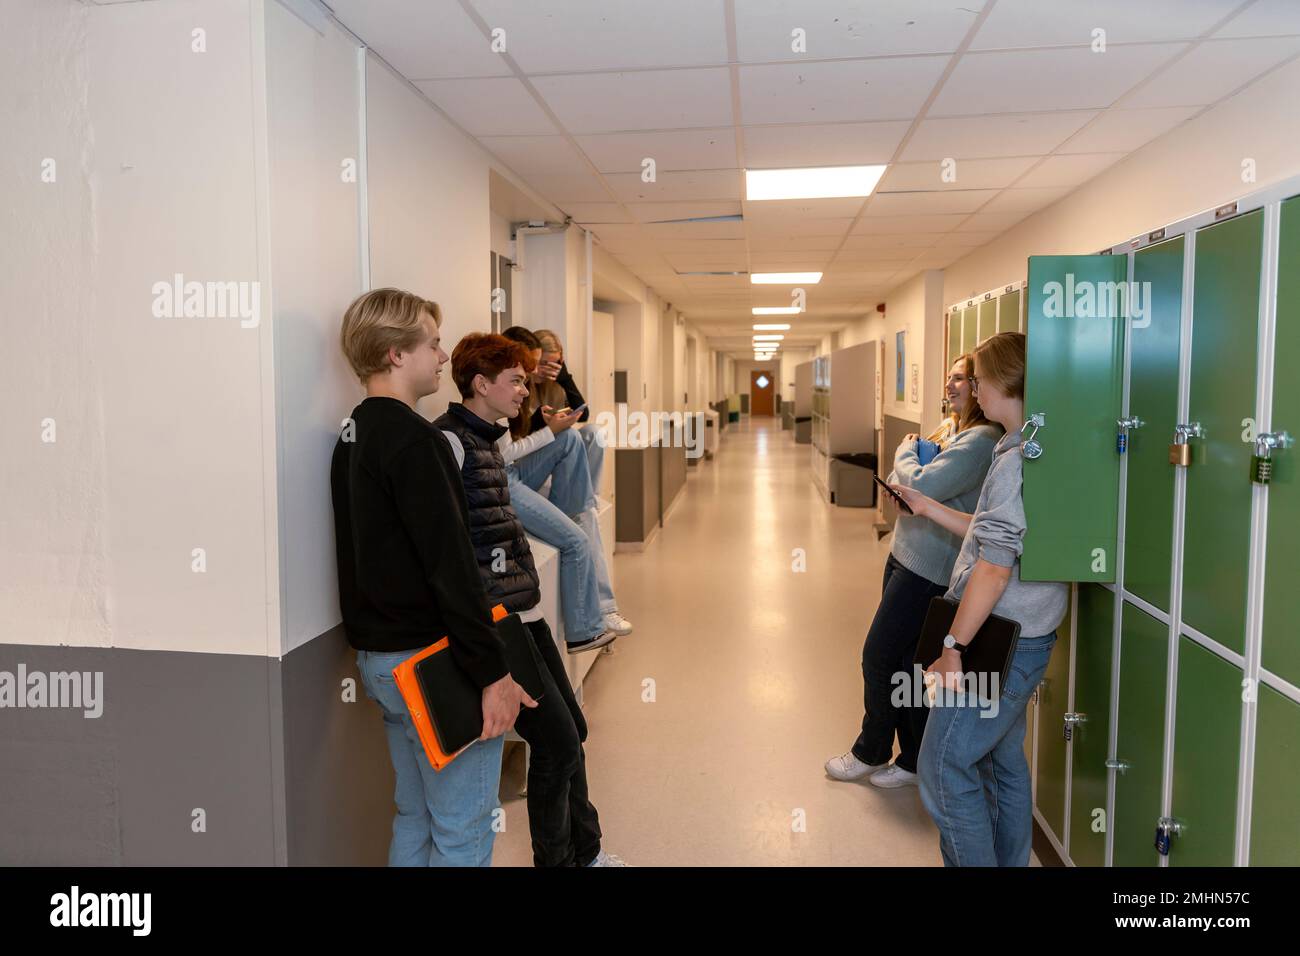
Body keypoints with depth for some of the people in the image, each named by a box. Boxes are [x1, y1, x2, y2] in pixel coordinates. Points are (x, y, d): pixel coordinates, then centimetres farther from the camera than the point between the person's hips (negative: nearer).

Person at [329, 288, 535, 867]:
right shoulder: (413, 438, -18)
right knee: (462, 830, 2)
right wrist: (492, 671, -20)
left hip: (380, 655, 10)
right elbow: (449, 565, -23)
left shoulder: (351, 435, 12)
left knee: (415, 817, 19)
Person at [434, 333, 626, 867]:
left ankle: (586, 852, 36)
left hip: (525, 610, 10)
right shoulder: (448, 439, -15)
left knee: (571, 731, 17)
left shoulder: (487, 438, 15)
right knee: (557, 743, -1)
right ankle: (557, 860, 21)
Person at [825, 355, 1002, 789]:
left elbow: (924, 486, -26)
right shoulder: (949, 426, 12)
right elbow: (902, 484, 18)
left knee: (879, 657, 2)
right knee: (905, 662, 15)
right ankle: (914, 761, 28)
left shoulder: (982, 440, -19)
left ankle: (870, 753, 22)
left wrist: (904, 455, -7)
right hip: (905, 555, 10)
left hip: (929, 569, -9)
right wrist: (910, 457, -5)